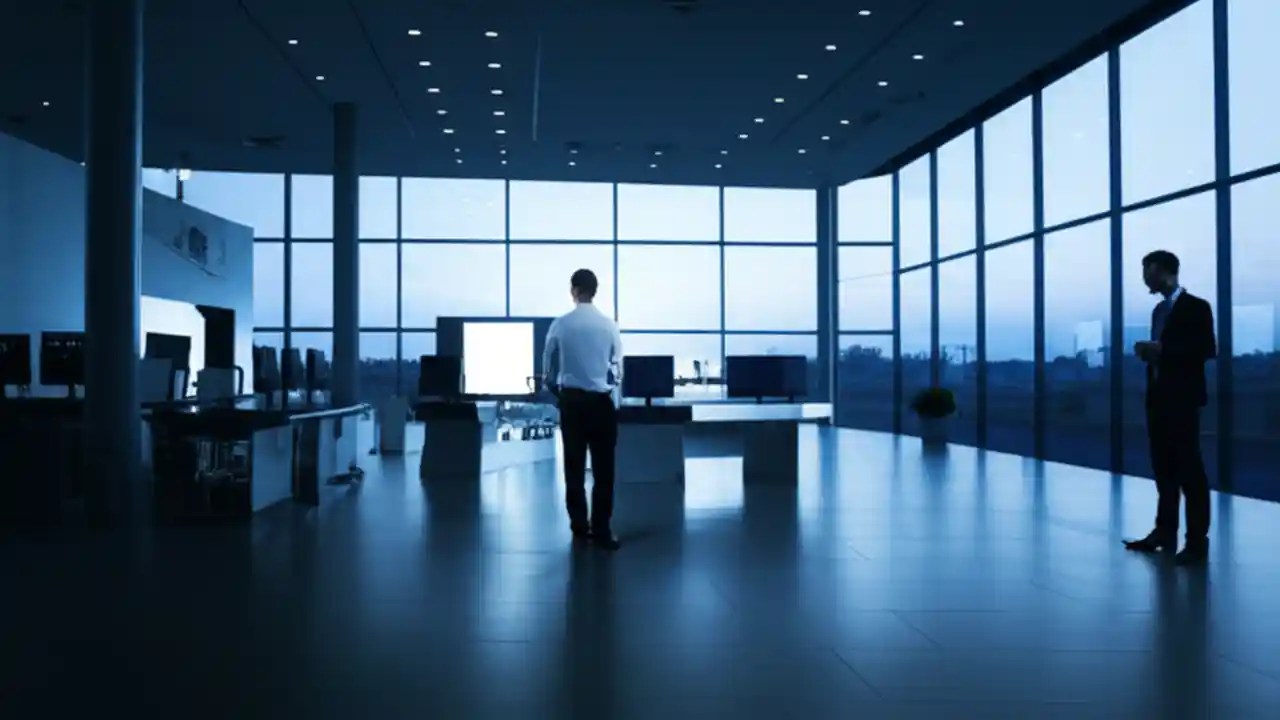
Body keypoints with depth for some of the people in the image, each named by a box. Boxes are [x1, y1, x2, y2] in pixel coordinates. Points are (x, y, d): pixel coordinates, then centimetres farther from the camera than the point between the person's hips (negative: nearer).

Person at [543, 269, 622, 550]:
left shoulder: (560, 325, -5)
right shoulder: (609, 325, -6)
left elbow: (548, 366, 4)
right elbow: (617, 368, 2)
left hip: (571, 400, 1)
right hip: (601, 401, -1)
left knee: (574, 465, 11)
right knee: (603, 468, 3)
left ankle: (579, 525, 19)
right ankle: (602, 529, 4)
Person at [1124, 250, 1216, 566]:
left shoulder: (1196, 307, -6)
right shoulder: (1159, 310, 18)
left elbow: (1208, 349, -14)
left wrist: (1162, 349, -19)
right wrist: (1149, 352, 0)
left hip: (1182, 398, -7)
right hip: (1158, 397, 8)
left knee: (1189, 470, -5)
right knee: (1164, 469, 10)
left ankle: (1197, 542, -1)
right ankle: (1165, 533, 15)